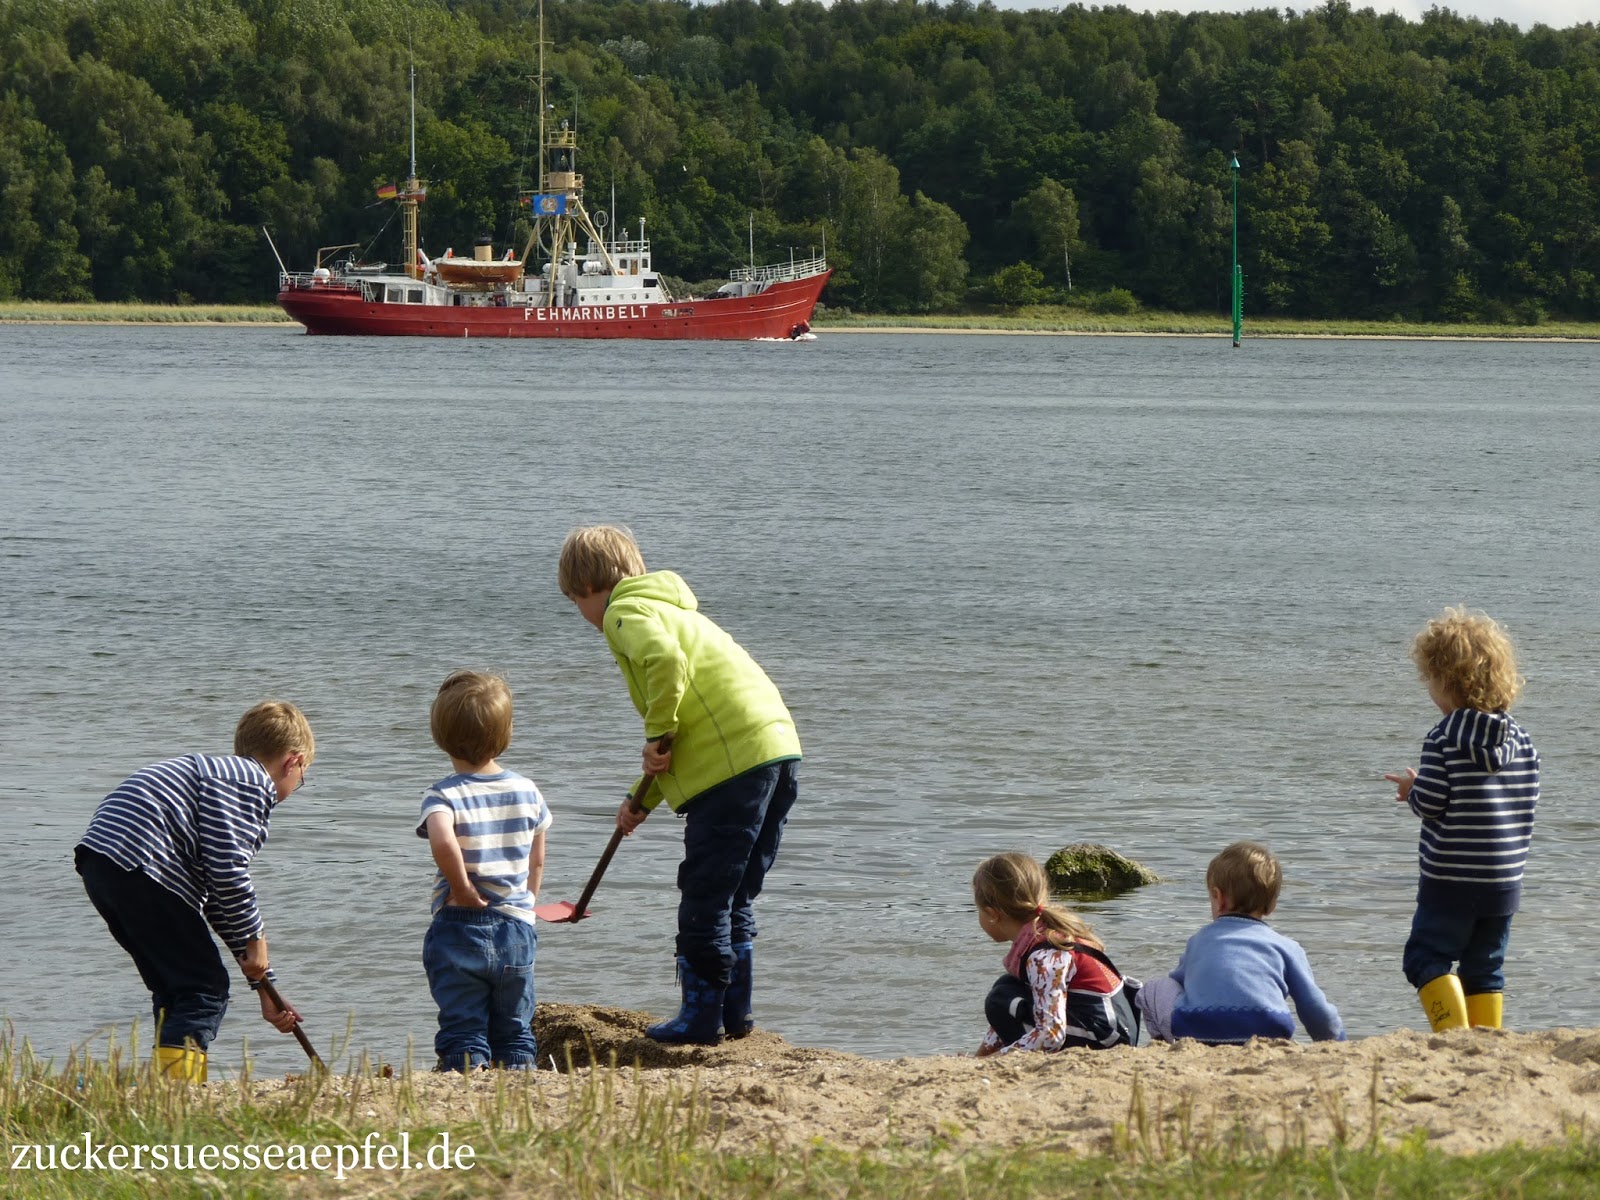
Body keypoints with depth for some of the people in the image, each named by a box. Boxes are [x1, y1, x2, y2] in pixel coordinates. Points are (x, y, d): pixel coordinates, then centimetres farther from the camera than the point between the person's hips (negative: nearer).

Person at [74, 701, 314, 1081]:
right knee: (206, 990, -5)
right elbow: (227, 869, -14)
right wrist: (255, 940, -1)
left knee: (174, 990, 21)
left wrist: (264, 987, 31)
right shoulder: (252, 783, -1)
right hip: (142, 870, -10)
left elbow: (220, 901, 31)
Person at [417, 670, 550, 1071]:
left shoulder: (444, 795, -11)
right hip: (518, 932, 3)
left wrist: (463, 890, -19)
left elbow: (443, 842, -33)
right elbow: (537, 862, 9)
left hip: (459, 929, -3)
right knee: (515, 1032, 14)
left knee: (462, 1036, 2)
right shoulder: (527, 791, 2)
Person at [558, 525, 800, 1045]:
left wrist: (657, 738, -13)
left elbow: (665, 661, -25)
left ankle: (701, 1017, 3)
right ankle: (735, 1012, 21)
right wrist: (644, 800, 28)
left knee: (704, 897, -1)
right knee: (735, 898, 17)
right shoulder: (672, 608, 29)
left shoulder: (627, 611, 0)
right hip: (778, 749, 9)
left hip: (735, 762, -9)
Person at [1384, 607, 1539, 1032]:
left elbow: (1430, 803, -16)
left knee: (1425, 957, 1)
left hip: (1452, 880, -6)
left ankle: (1455, 1034, -12)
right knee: (1485, 967, 12)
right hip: (1505, 881, 6)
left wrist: (1411, 788, 6)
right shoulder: (1522, 742, 6)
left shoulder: (1444, 739, -11)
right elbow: (1527, 806, 9)